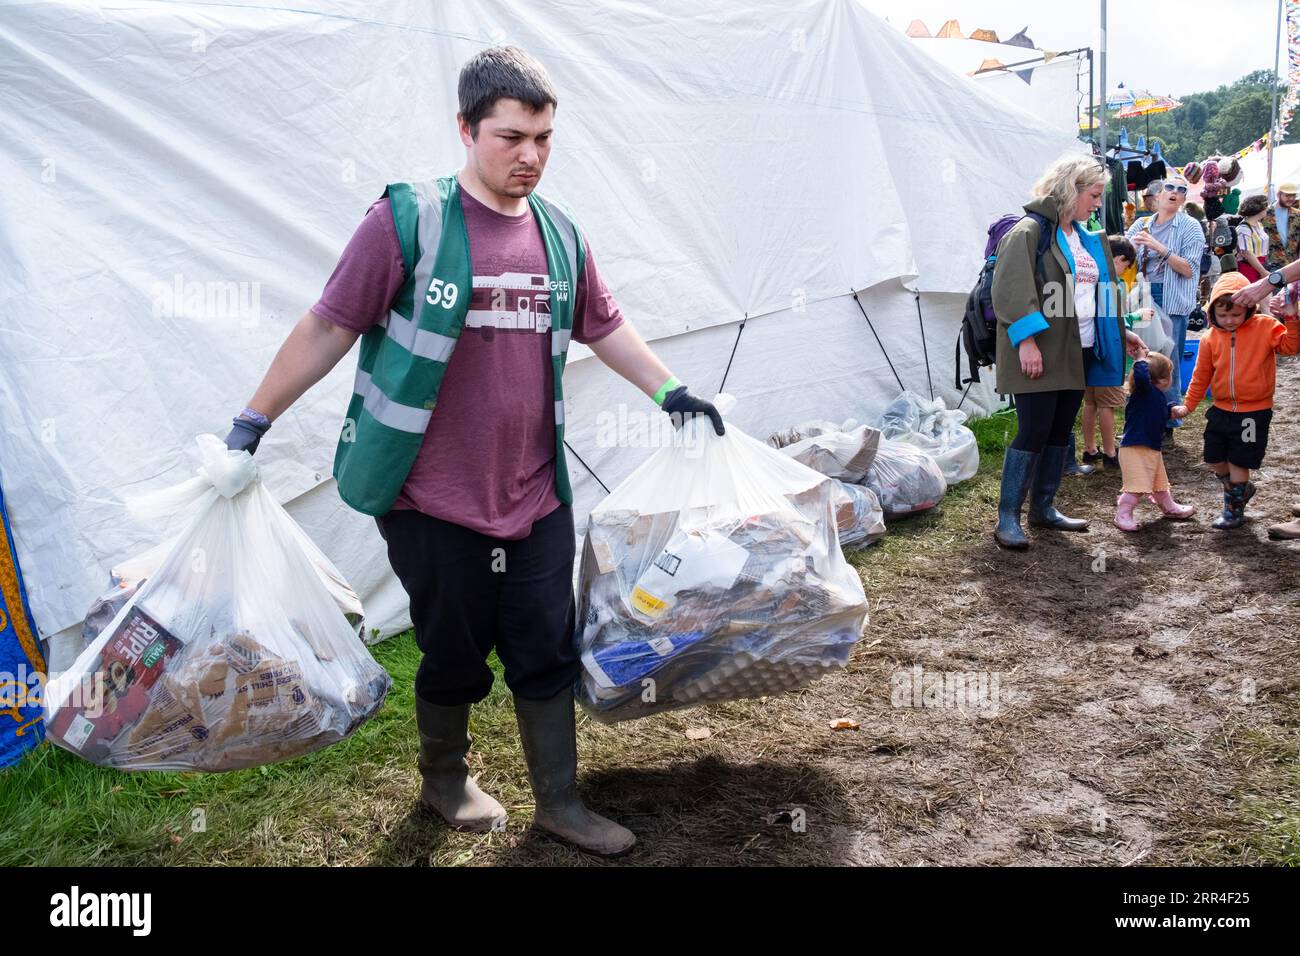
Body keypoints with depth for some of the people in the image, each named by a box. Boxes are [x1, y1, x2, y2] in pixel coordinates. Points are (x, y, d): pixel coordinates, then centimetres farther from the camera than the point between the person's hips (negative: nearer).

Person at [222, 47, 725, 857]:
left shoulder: (560, 234, 7)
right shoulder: (409, 221, -9)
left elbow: (605, 327, 19)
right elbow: (329, 327, -7)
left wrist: (668, 390, 16)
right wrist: (255, 419, -5)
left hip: (537, 498, 4)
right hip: (433, 500, -4)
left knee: (548, 653, 11)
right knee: (455, 655, 12)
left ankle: (560, 803, 29)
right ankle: (445, 780, 39)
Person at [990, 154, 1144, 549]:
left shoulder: (1086, 238, 18)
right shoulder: (1029, 232, -9)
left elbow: (1102, 291, 28)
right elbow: (1011, 291, -18)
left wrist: (1121, 332, 24)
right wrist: (1026, 340, -24)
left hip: (1077, 353, 9)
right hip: (1040, 354, -9)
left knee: (1060, 432, 12)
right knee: (1034, 432, -9)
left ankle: (1043, 508, 24)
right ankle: (1007, 519, -2)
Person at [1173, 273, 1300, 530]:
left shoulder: (1265, 326, -9)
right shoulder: (1210, 338, -1)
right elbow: (1201, 376, 8)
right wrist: (1189, 405, 12)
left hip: (1254, 412, -4)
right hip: (1221, 410, 4)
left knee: (1238, 462, 1)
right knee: (1214, 461, 13)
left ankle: (1235, 508, 21)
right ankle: (1241, 488, 41)